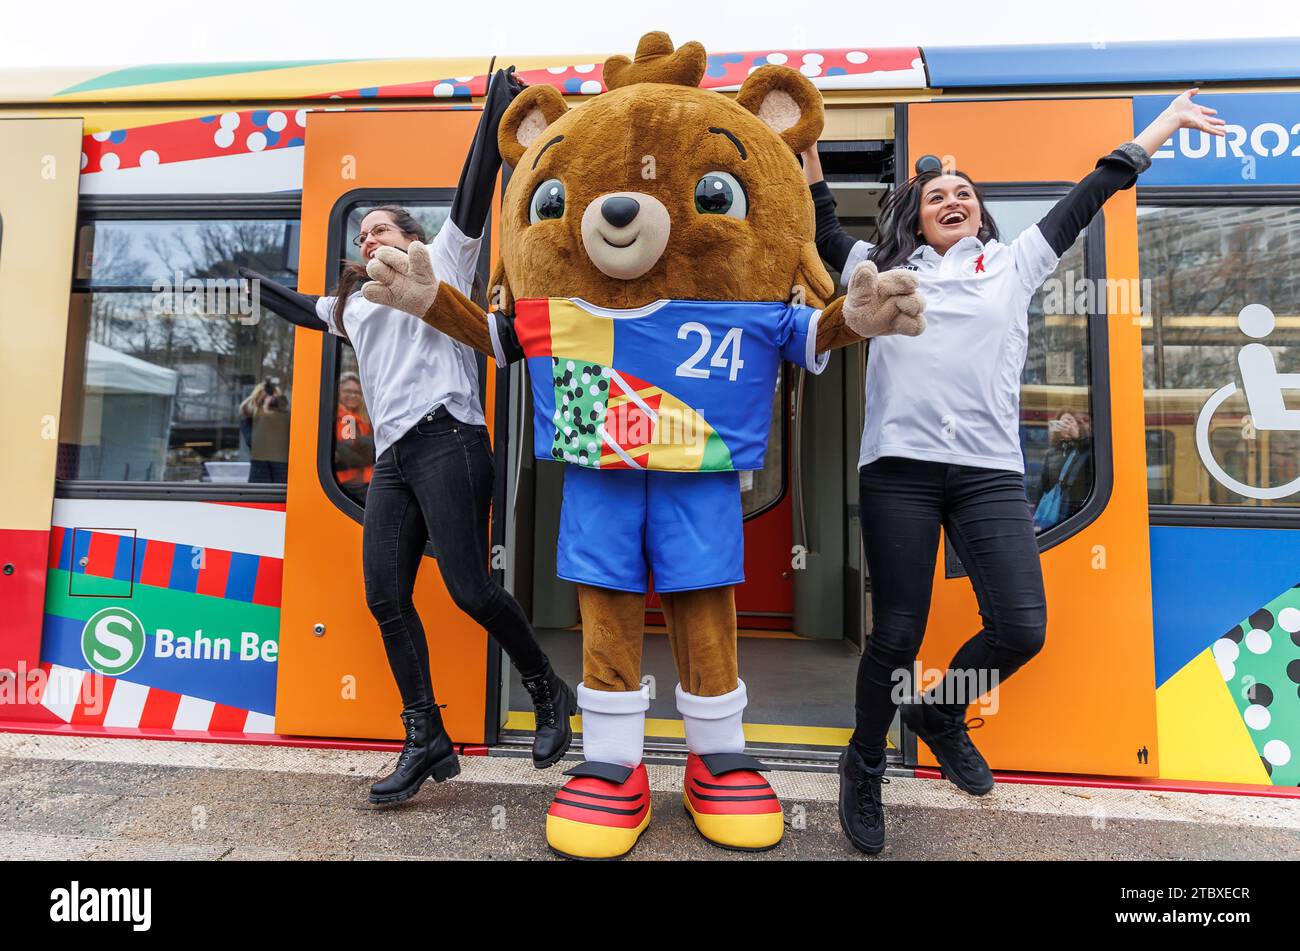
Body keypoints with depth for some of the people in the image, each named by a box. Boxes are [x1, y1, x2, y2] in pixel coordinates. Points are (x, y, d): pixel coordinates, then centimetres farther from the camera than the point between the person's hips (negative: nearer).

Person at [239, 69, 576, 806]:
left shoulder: (441, 263, 14)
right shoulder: (355, 303, 31)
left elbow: (475, 191, 5)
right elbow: (303, 310, 49)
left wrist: (497, 110, 1)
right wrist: (259, 283, 59)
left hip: (446, 442, -7)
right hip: (392, 459, 7)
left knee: (469, 589, -15)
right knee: (385, 598, -2)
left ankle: (551, 692, 7)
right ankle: (428, 742, 6)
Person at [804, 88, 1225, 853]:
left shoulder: (1015, 263, 23)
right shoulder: (883, 270, 21)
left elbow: (1085, 201, 29)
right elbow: (822, 232, 28)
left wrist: (1163, 125, 35)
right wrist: (806, 147, 26)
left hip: (991, 473, 2)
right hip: (898, 469, -2)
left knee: (1022, 630, -9)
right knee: (897, 634, -3)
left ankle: (941, 712, 23)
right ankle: (865, 770, 20)